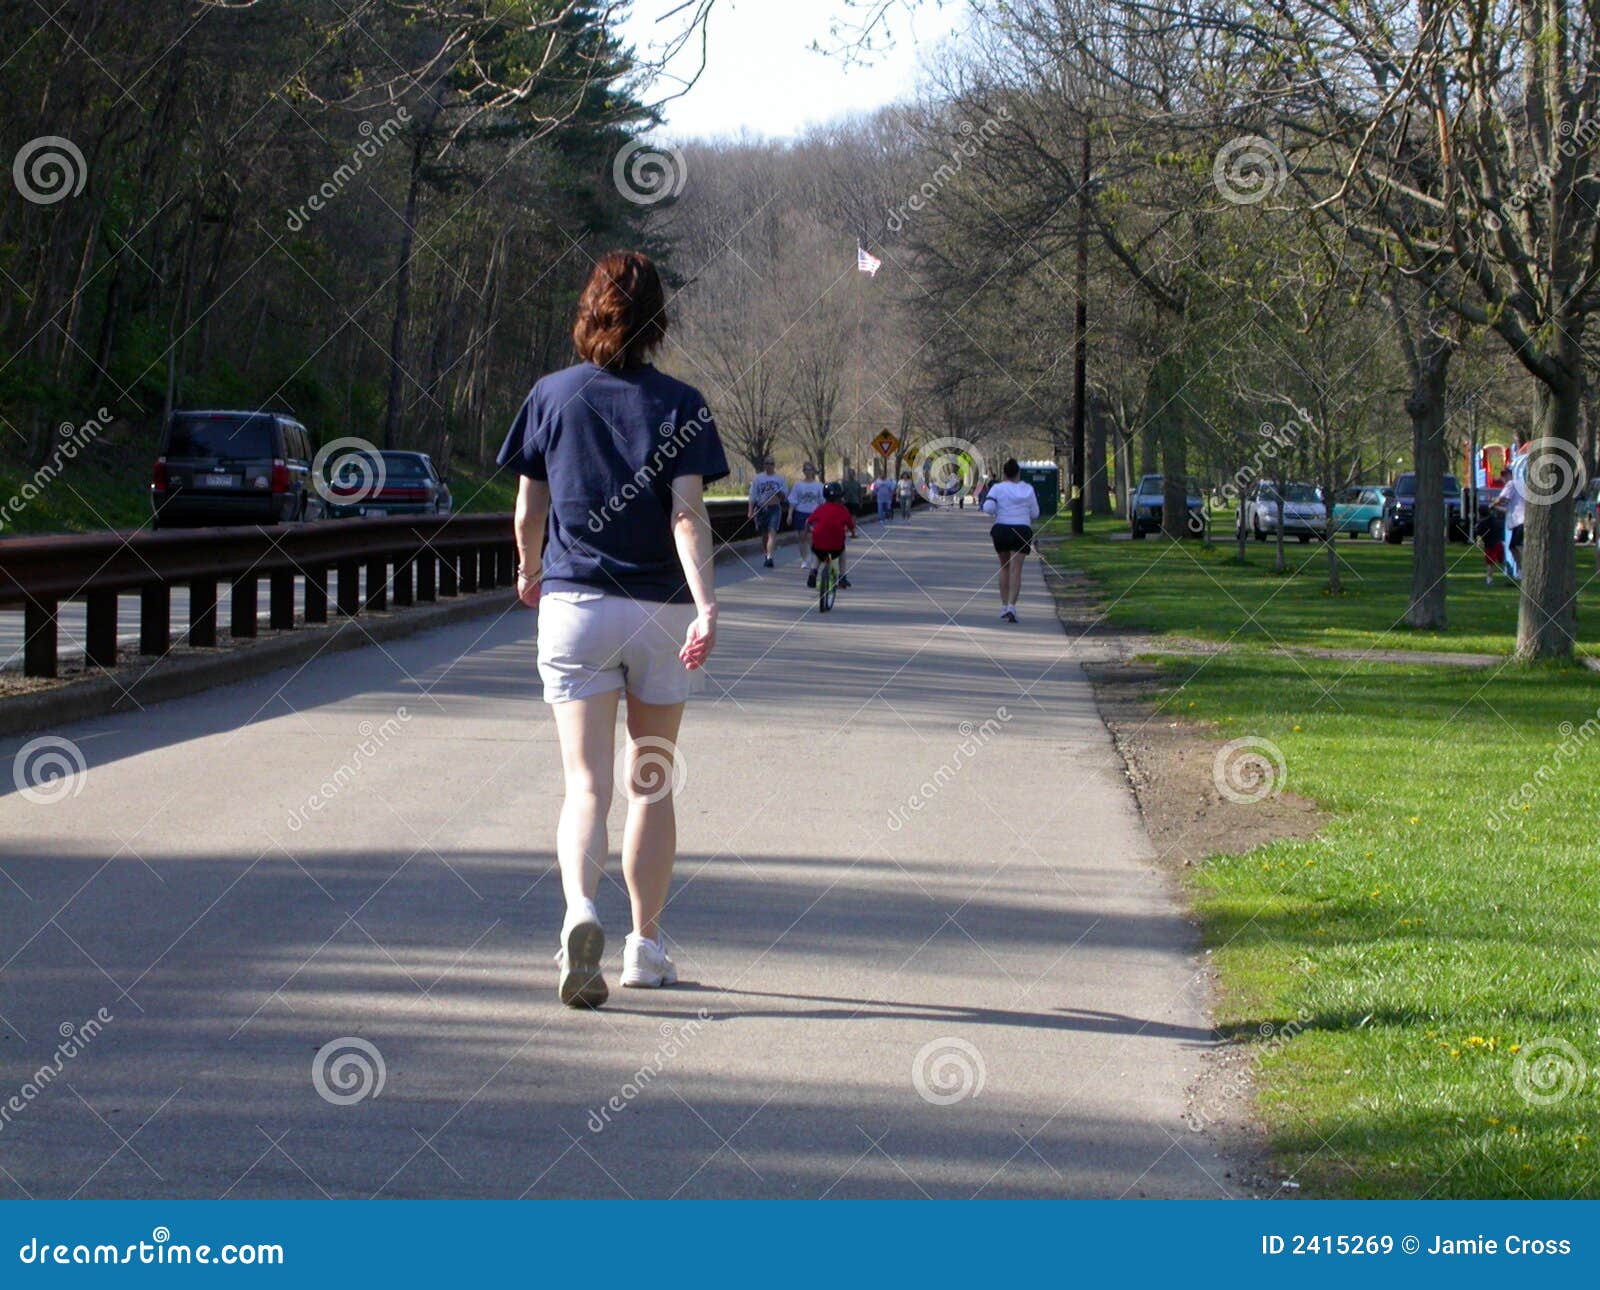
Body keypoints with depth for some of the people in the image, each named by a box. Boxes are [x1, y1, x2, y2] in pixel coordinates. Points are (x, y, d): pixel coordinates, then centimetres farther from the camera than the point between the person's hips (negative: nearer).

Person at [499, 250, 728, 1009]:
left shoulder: (552, 397, 2)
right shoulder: (680, 406, -2)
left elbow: (529, 509, 8)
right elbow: (688, 512, -13)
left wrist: (529, 572, 27)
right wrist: (706, 606, -19)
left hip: (573, 606, 0)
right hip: (660, 610, 0)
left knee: (586, 784, -4)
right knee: (651, 786, 14)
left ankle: (581, 912, -31)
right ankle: (646, 945, 22)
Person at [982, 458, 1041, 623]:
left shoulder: (998, 488, -4)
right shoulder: (1028, 490, 2)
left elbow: (988, 507, -16)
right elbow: (1035, 514, 6)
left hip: (1001, 530, 0)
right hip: (1022, 531, 0)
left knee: (1004, 568, 18)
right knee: (1016, 571, -5)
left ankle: (1004, 606, 17)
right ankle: (1011, 606, -20)